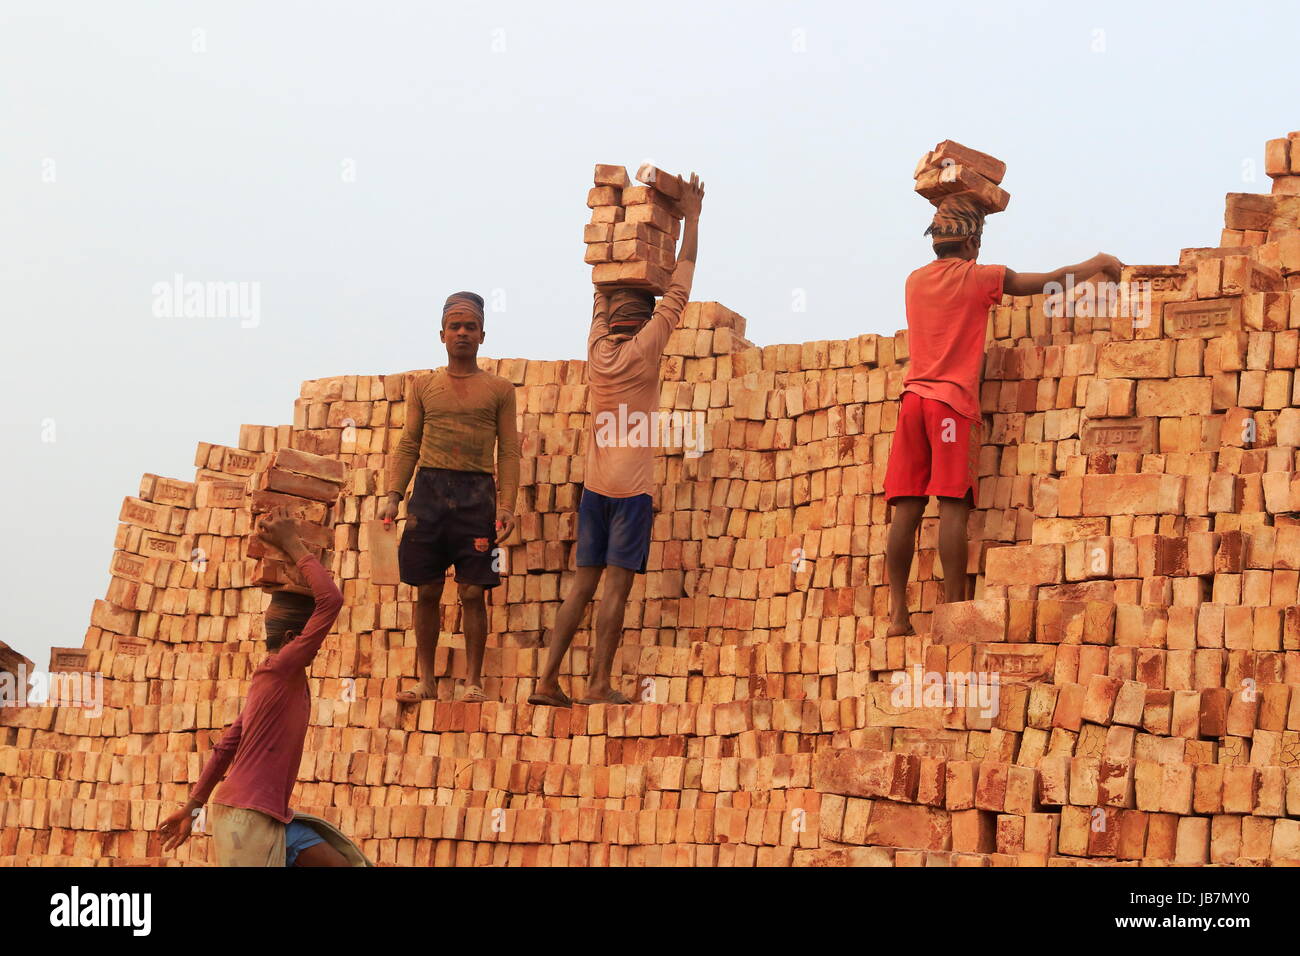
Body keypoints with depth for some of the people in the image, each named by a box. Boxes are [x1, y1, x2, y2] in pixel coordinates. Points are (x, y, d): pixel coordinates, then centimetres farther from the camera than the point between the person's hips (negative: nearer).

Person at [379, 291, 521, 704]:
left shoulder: (499, 390, 8)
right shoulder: (423, 386, 13)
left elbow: (508, 453, 5)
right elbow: (408, 445, 14)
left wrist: (506, 505, -6)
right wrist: (393, 496, 2)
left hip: (476, 493, -2)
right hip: (429, 490, 2)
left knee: (473, 592, -3)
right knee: (427, 591, 3)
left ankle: (473, 682, 4)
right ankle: (426, 681, 11)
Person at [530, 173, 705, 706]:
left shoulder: (598, 350, 6)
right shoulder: (643, 353, -7)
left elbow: (605, 291, 20)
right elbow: (677, 293, -3)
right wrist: (691, 220, 5)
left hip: (595, 485, 6)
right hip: (631, 487, -6)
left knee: (582, 584, 7)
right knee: (617, 583, -5)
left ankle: (547, 681, 2)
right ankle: (599, 684, -8)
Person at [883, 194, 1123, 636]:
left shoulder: (915, 281, 15)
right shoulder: (978, 278, 0)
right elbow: (1050, 281, 7)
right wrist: (1097, 264, 22)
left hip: (914, 396, 5)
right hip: (953, 400, -5)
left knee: (907, 509, 0)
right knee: (953, 505, -8)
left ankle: (898, 614, -4)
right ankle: (954, 611, -12)